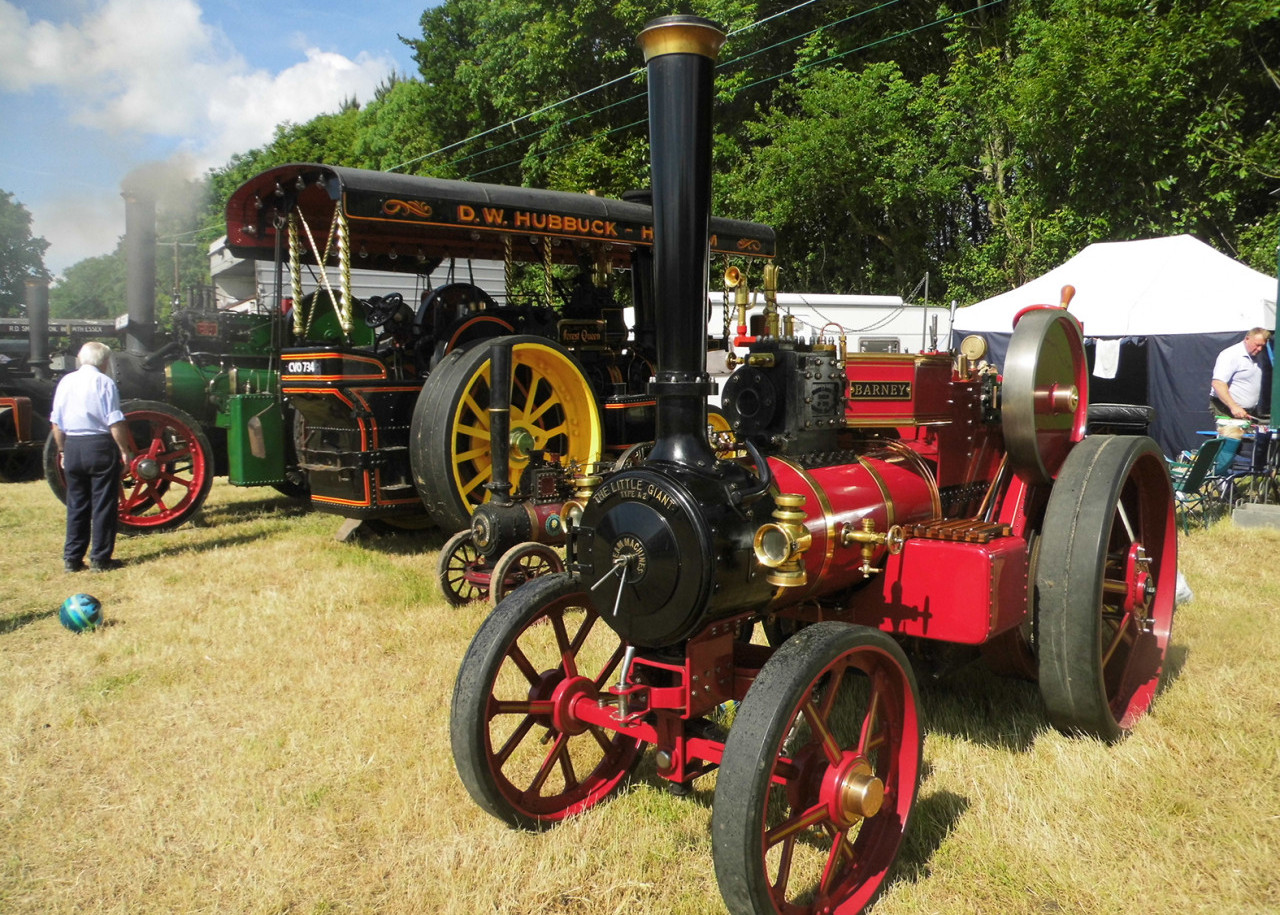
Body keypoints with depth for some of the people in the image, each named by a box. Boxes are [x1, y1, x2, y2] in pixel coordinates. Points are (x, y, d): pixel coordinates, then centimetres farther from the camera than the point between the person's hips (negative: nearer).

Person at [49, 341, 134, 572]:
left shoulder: (65, 382, 7)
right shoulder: (104, 383, -9)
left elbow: (56, 423, 10)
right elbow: (115, 423, -15)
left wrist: (63, 450, 18)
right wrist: (125, 450, -8)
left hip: (72, 447, 5)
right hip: (100, 446, -5)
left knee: (76, 504, 13)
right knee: (104, 504, 3)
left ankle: (72, 559, 16)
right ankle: (100, 559, 6)